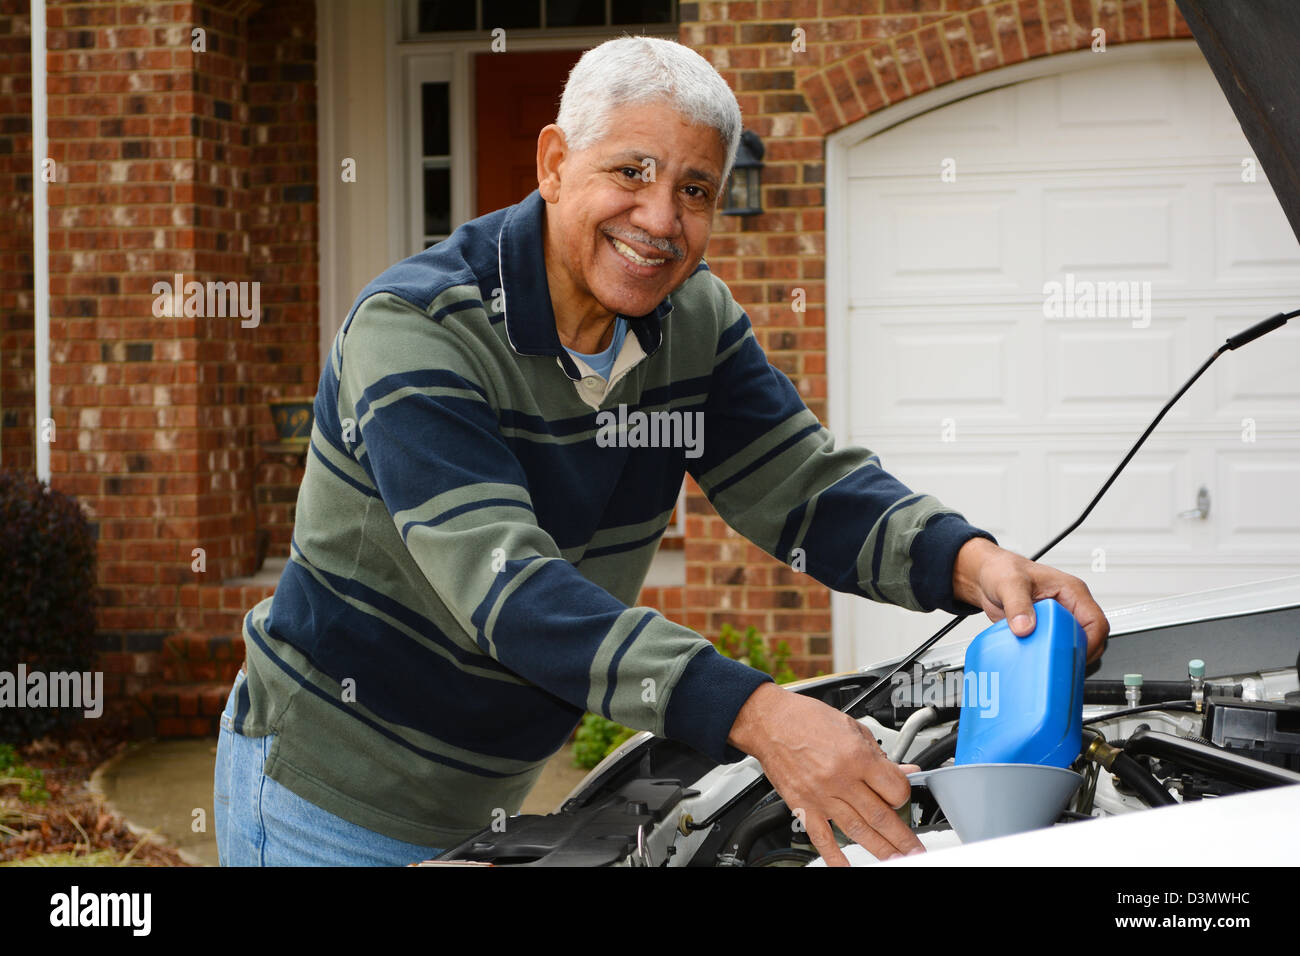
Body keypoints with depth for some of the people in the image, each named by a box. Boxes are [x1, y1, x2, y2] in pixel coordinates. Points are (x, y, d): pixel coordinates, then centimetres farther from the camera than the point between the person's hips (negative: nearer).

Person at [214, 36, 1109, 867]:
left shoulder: (693, 322, -2)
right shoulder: (417, 330, -27)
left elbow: (809, 483, -5)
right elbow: (507, 587, -38)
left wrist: (974, 564, -28)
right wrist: (754, 715, -49)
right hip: (336, 804, -7)